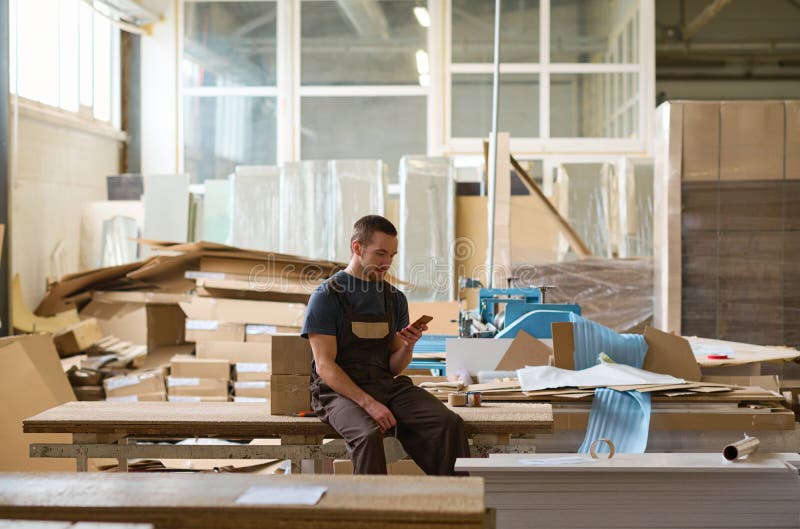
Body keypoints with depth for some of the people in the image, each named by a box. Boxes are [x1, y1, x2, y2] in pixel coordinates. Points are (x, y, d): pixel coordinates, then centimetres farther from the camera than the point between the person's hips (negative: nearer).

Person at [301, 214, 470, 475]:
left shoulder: (395, 298, 13)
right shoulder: (326, 297, -3)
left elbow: (394, 367, 14)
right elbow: (325, 366, -11)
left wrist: (408, 346, -9)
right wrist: (368, 403, -22)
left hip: (386, 385, 5)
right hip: (340, 390, -5)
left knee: (450, 423, -19)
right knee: (369, 434, -37)